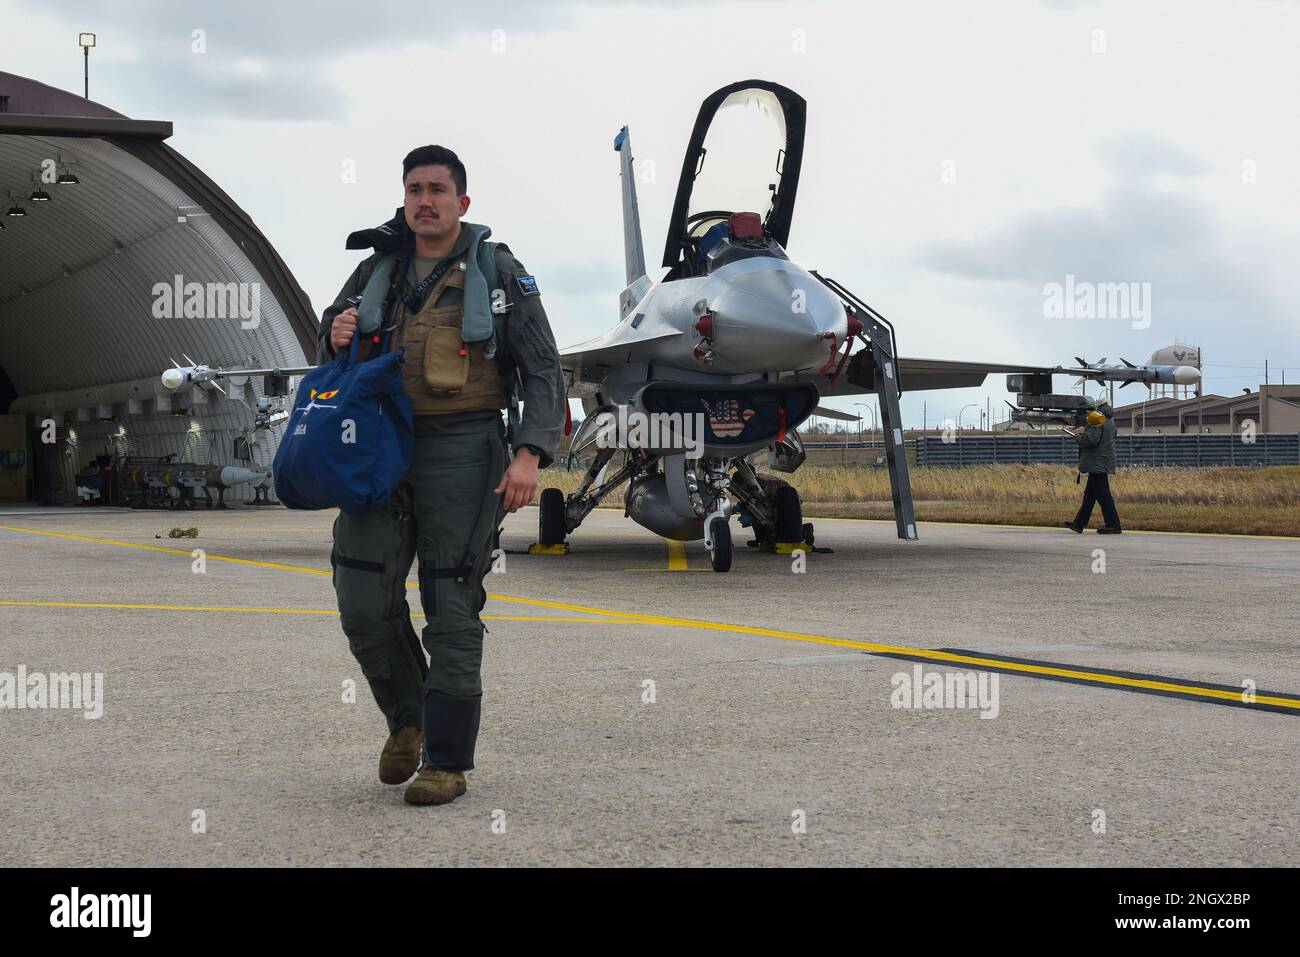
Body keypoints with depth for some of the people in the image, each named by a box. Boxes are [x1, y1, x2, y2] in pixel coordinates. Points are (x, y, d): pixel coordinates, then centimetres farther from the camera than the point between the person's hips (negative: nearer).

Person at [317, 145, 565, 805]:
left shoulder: (499, 272, 3)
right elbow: (330, 356, 24)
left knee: (451, 606, -3)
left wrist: (530, 455, -13)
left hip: (461, 450, -4)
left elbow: (543, 372, 0)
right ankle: (408, 717, 23)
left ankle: (447, 761, 5)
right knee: (364, 601, -2)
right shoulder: (377, 271, 13)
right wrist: (336, 338, -1)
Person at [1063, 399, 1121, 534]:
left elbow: (1090, 440, -26)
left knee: (1103, 495, -7)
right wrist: (1082, 435, 15)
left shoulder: (1097, 420, -17)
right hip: (1102, 465, 10)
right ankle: (1079, 524, 20)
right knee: (1089, 494, 14)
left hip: (1098, 465, -10)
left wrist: (1078, 437, -7)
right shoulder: (1109, 421, 14)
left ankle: (1113, 525, -6)